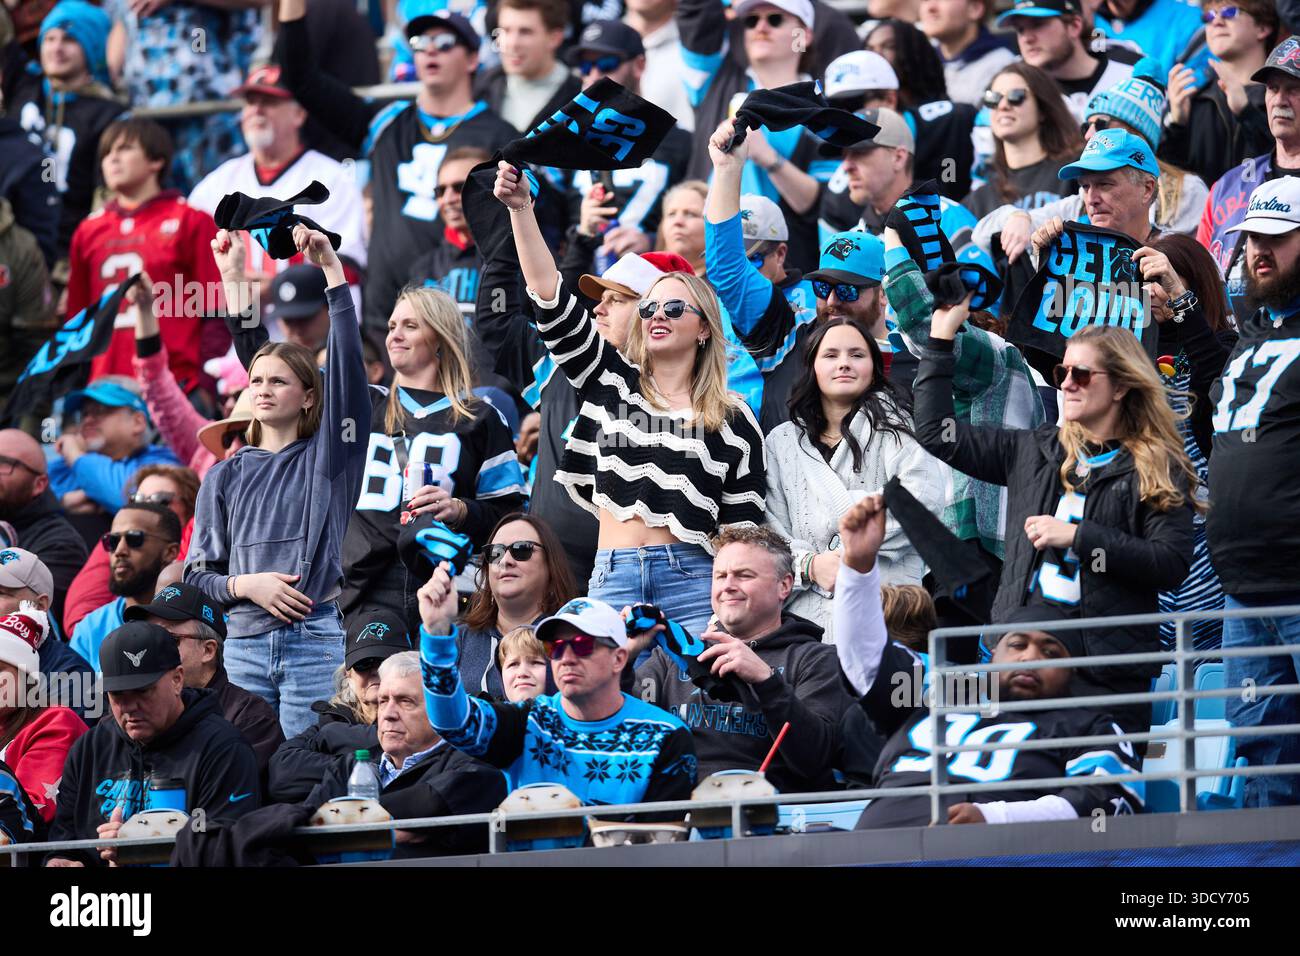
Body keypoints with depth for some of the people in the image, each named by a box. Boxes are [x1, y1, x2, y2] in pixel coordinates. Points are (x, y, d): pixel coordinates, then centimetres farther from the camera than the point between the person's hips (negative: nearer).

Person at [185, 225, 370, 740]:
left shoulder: (326, 456, 6)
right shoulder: (225, 476, 14)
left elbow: (348, 359, -7)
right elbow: (198, 574, 13)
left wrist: (332, 271, -13)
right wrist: (245, 586, -8)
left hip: (315, 639, -3)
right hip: (244, 643, 3)